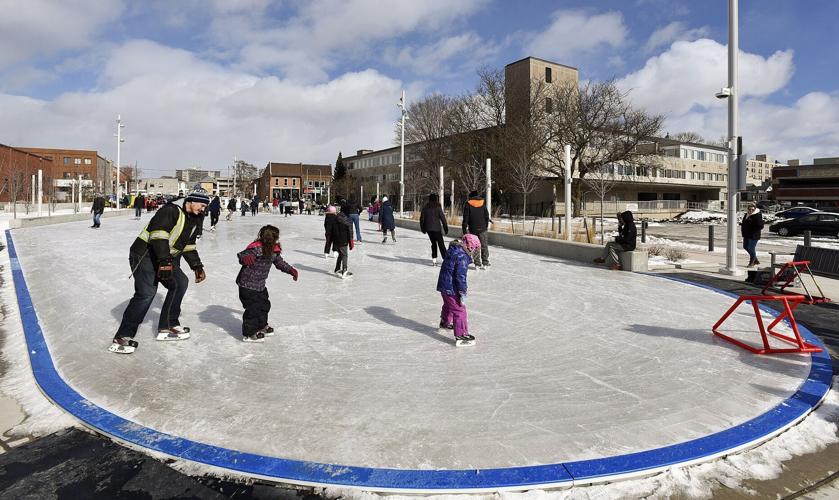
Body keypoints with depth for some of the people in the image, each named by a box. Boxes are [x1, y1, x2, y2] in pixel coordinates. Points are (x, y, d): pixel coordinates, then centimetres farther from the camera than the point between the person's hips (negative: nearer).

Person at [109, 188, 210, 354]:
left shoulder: (195, 219, 11)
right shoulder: (171, 210, -18)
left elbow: (188, 245, 18)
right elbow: (158, 234, -29)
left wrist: (197, 266, 13)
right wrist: (164, 261, -35)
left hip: (166, 258, 10)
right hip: (144, 253, -9)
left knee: (180, 282, 7)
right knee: (147, 293, -20)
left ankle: (167, 327, 17)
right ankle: (122, 337, -14)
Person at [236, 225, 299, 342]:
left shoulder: (274, 250, 0)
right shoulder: (256, 248, -27)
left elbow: (279, 262, 16)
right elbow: (242, 255, -36)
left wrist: (291, 270, 14)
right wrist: (245, 258, -59)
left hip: (260, 285, 8)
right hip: (247, 285, -8)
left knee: (264, 305, 19)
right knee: (253, 308, -3)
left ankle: (262, 326, 41)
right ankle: (248, 333, 13)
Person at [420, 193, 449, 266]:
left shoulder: (425, 207, 5)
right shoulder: (438, 207, -7)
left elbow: (422, 218, 8)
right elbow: (442, 218, -6)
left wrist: (423, 228, 17)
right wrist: (446, 228, 1)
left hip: (428, 229, 4)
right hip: (437, 228, -4)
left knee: (433, 243, 16)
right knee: (441, 244, -1)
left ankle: (434, 259, 11)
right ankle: (445, 259, -7)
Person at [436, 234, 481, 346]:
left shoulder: (454, 249, 7)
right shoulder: (462, 256, -23)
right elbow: (460, 276, -24)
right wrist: (463, 293, -17)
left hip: (444, 285, 10)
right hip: (451, 288, -10)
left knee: (448, 305, 31)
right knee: (459, 311, -3)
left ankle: (445, 323, 53)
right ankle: (461, 336, 0)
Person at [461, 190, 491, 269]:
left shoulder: (467, 204, 0)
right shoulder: (483, 203, 5)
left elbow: (466, 217, -2)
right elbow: (486, 215, 6)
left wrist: (464, 228, 0)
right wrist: (487, 224, 16)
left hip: (473, 229, -1)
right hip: (482, 228, 1)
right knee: (484, 246, 7)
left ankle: (477, 264, 3)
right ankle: (485, 263, 5)